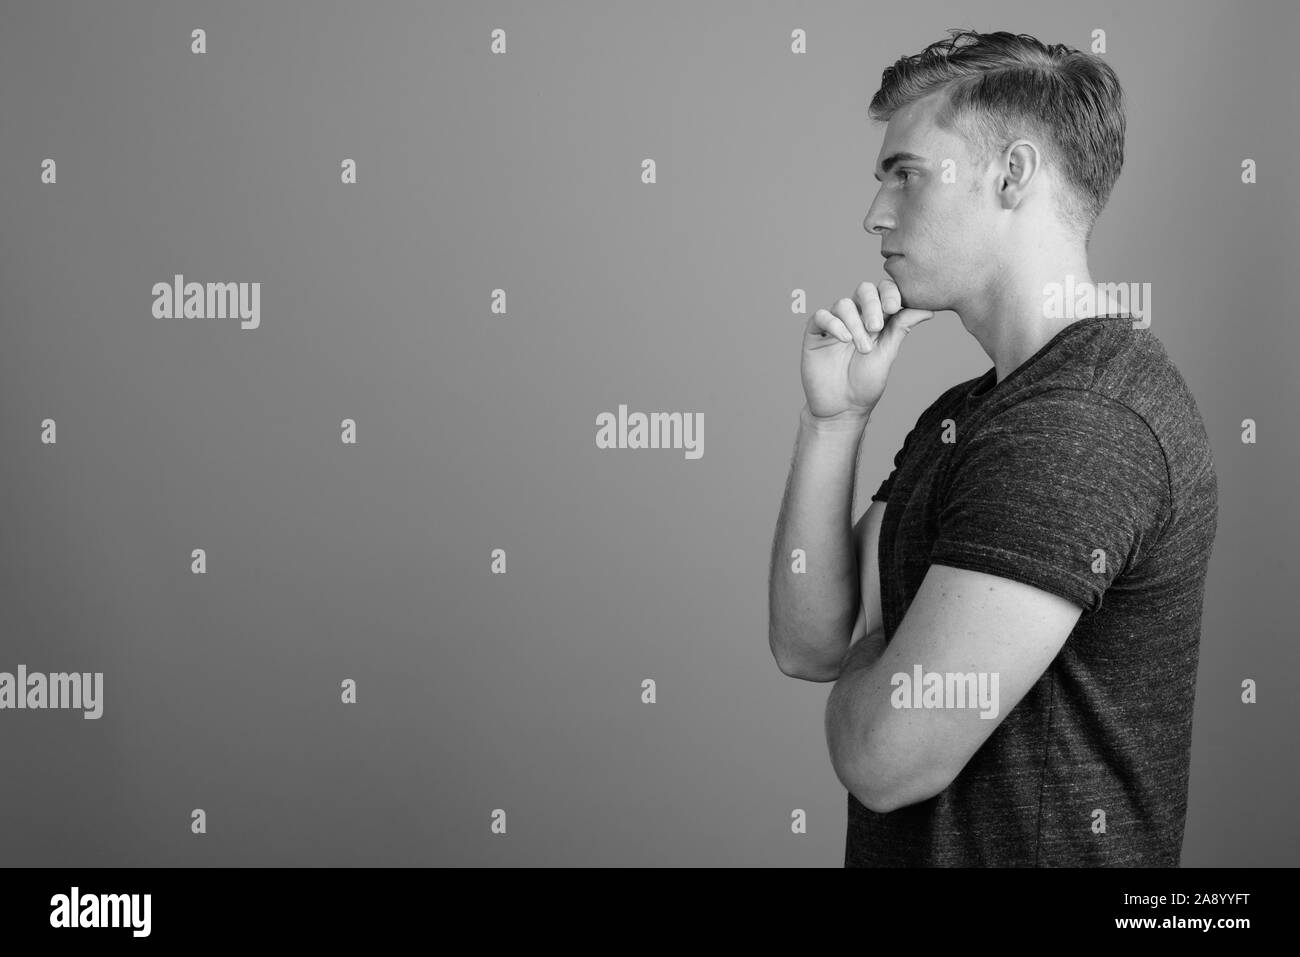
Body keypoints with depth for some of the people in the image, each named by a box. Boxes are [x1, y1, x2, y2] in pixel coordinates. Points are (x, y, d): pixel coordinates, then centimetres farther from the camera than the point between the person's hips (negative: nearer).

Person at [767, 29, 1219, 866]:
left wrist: (871, 654, -5)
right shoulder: (966, 415, 7)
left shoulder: (1086, 427, -25)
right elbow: (806, 643, 3)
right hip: (912, 853, 9)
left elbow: (884, 759, -27)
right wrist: (835, 418, -7)